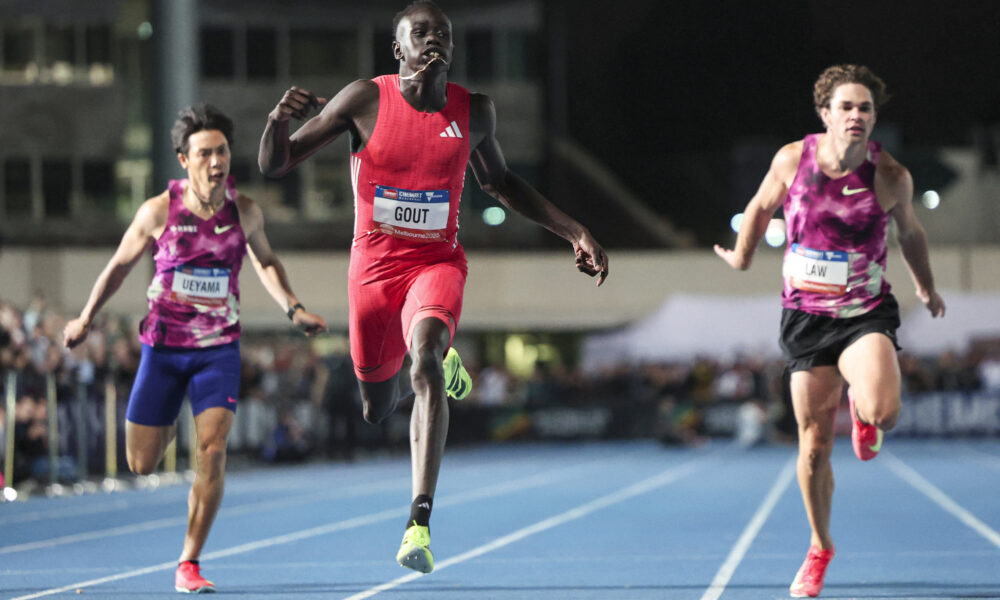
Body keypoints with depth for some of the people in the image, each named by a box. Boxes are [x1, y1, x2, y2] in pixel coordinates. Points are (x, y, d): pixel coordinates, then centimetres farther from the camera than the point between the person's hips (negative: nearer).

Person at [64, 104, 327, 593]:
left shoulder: (245, 211, -6)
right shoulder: (158, 212, -11)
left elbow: (265, 262, 14)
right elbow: (120, 265, 6)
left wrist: (293, 309, 0)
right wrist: (86, 318, 14)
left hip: (218, 348, 0)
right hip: (163, 347, 0)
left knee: (213, 451, -18)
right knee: (141, 465, 6)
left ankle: (189, 565, -6)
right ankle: (166, 421, 46)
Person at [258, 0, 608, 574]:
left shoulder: (474, 111, -1)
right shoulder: (365, 100, -8)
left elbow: (500, 181, 19)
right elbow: (275, 166, -7)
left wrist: (575, 231, 12)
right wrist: (279, 120, -30)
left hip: (438, 262, -1)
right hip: (374, 265, 1)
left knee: (425, 359, -32)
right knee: (377, 409, 13)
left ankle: (420, 522, -38)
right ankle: (440, 359, 53)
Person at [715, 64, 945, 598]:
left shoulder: (891, 177, -9)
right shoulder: (792, 160, -9)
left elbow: (909, 232, 11)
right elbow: (761, 207, 13)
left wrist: (927, 291, 24)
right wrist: (741, 256, 25)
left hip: (867, 314, -1)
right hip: (806, 315, 1)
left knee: (882, 412, -29)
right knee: (814, 448, 3)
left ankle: (862, 413, 11)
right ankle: (819, 548, 26)